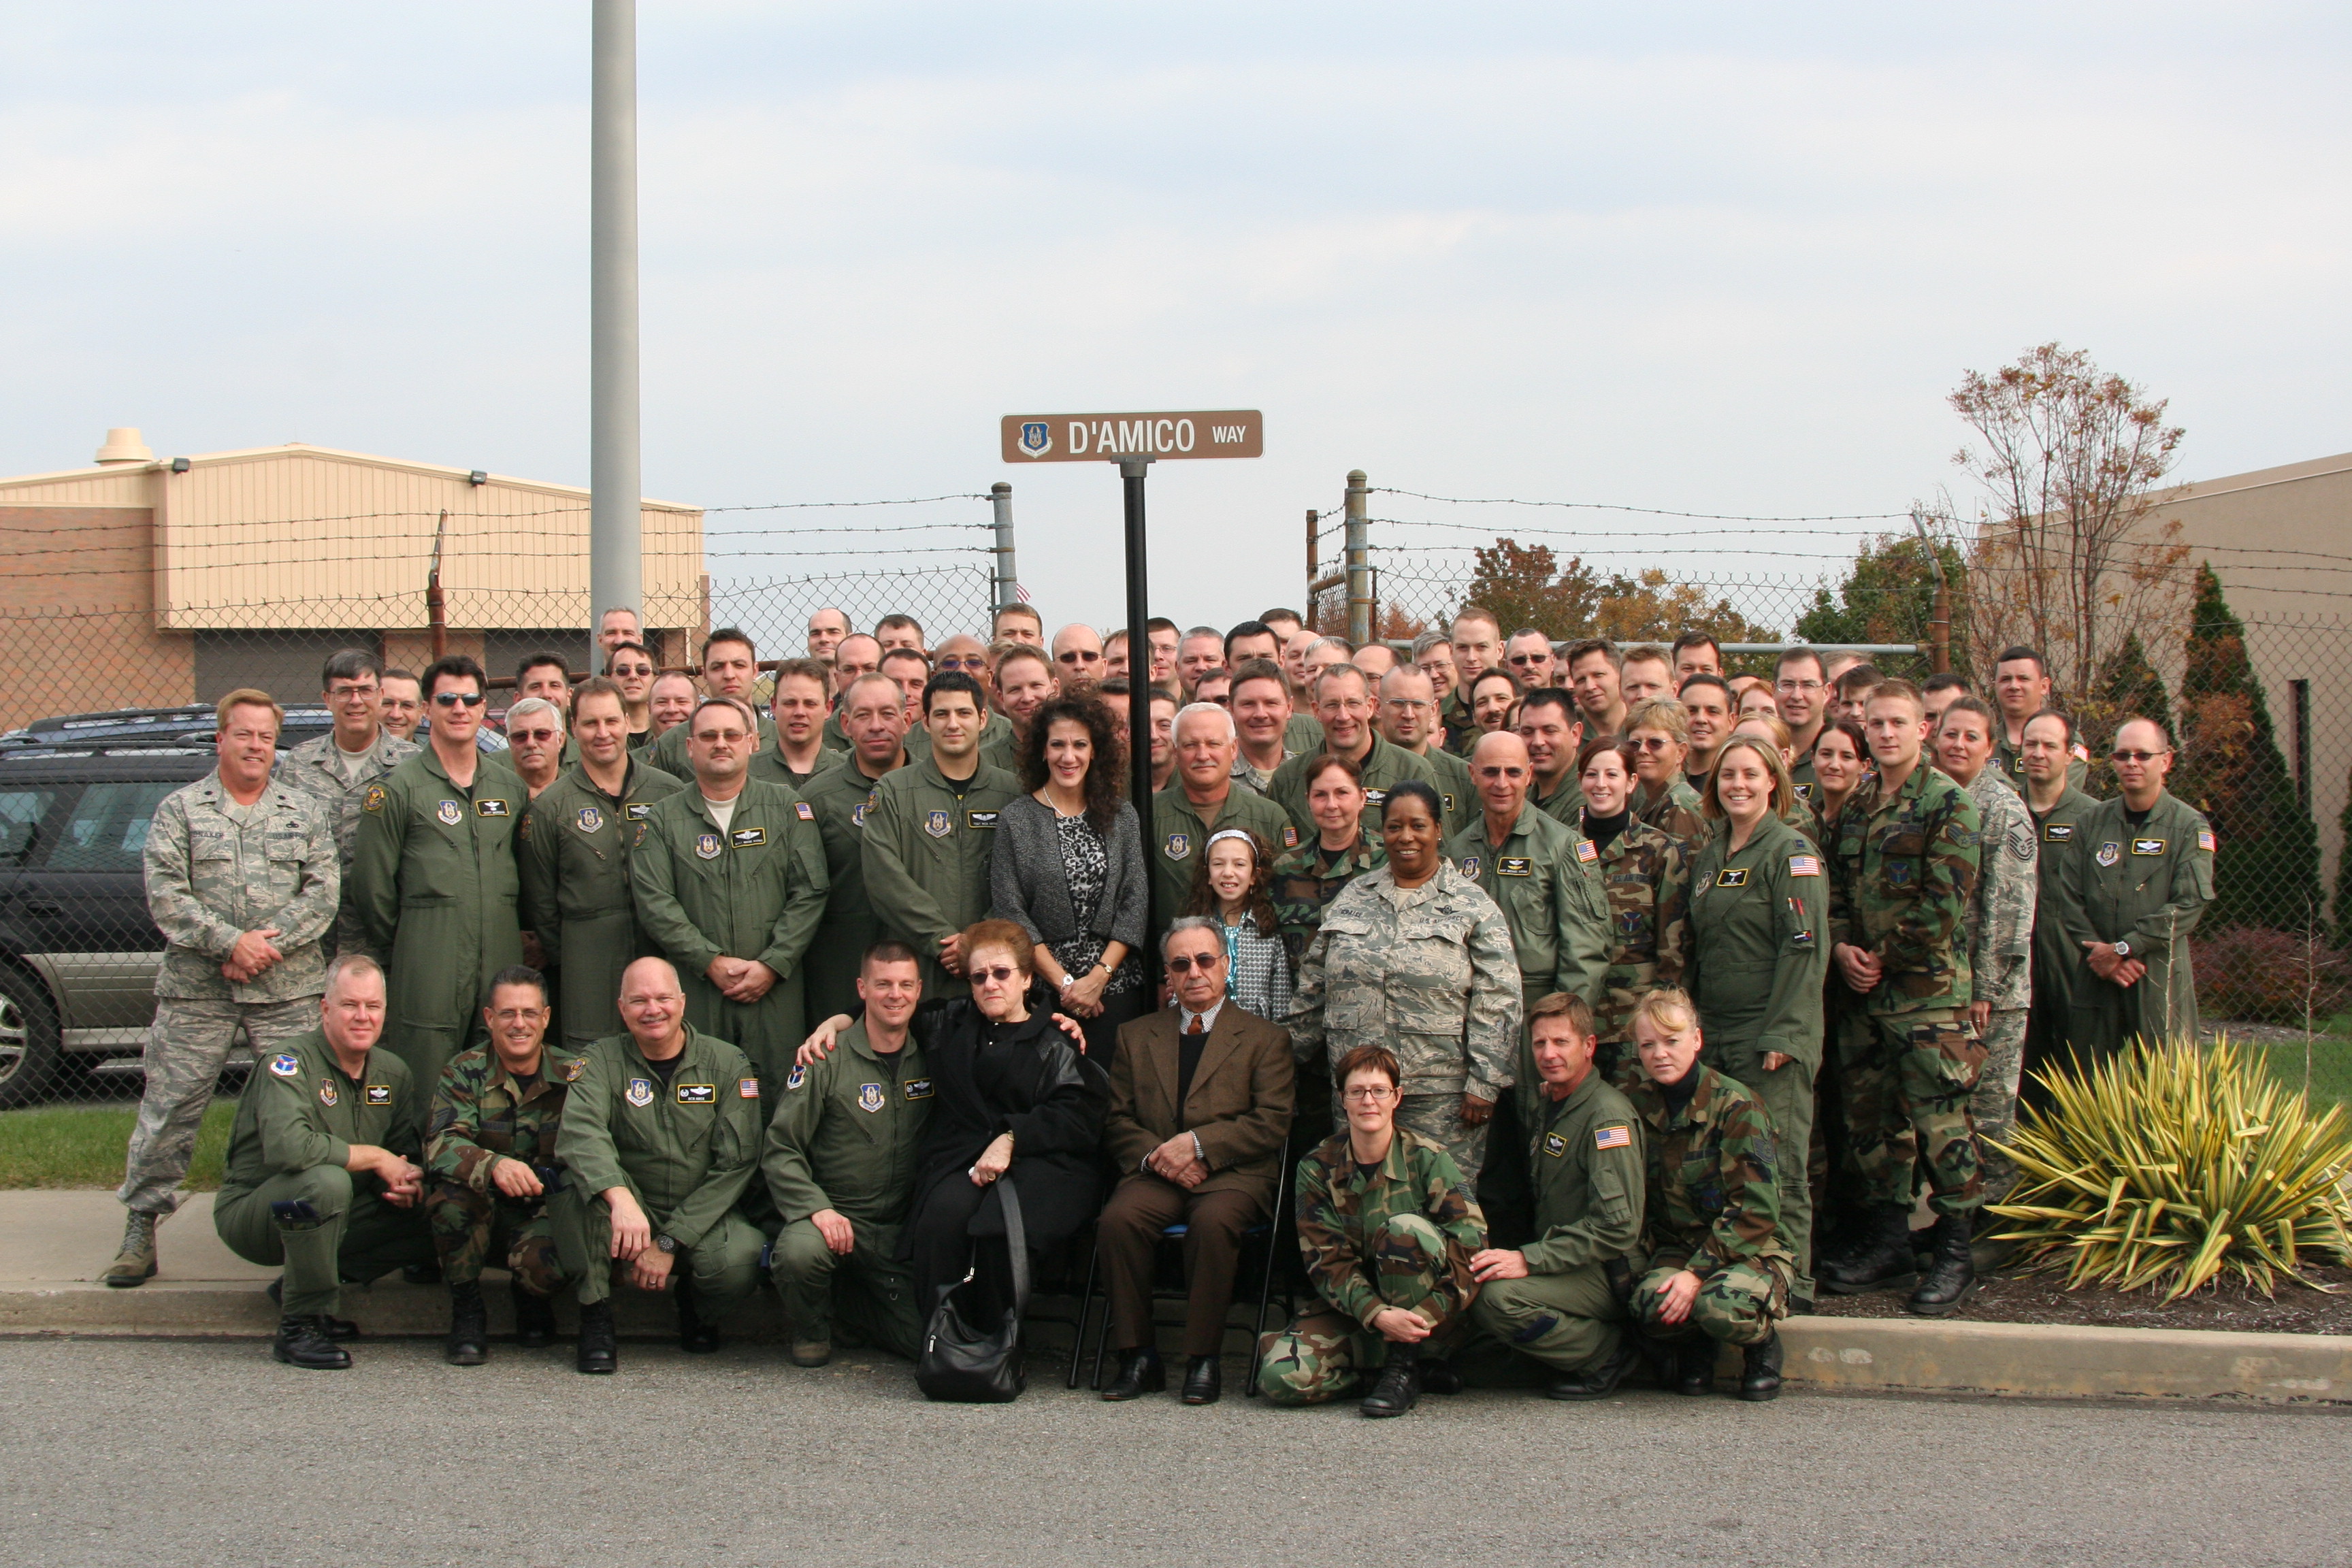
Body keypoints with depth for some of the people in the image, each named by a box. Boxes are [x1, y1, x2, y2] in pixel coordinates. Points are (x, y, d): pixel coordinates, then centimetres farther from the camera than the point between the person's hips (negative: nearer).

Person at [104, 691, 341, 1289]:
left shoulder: (305, 812, 12)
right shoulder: (181, 809, 6)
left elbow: (323, 891, 2)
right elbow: (165, 895, -4)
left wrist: (269, 941, -12)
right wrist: (230, 942, -14)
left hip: (288, 990, 1)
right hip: (195, 990, -1)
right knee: (169, 1109, -1)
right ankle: (141, 1229, 7)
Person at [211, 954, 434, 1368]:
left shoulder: (393, 1072, 4)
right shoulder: (289, 1063, -19)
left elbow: (408, 1152, 10)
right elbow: (287, 1147, -35)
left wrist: (403, 1185, -16)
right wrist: (375, 1158, -25)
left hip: (339, 1218, 8)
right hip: (250, 1213, -8)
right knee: (326, 1180, -37)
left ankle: (298, 1286, 6)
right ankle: (300, 1327, -20)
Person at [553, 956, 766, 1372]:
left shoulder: (728, 1065, -1)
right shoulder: (602, 1061, -2)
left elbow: (735, 1165, -7)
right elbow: (580, 1133, -22)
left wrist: (669, 1242, -16)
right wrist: (621, 1199, -43)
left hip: (702, 1217, 0)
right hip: (629, 1214, 0)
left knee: (740, 1263, -33)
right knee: (578, 1178, -30)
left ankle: (697, 1310, 6)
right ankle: (595, 1319, -16)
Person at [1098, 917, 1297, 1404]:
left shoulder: (1264, 1038, 12)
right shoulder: (1136, 1036, 21)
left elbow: (1273, 1124, -1)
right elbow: (1117, 1121, 14)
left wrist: (1199, 1144, -13)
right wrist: (1156, 1156, -8)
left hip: (1234, 1173, -2)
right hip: (1155, 1176, 2)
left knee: (1213, 1220, -36)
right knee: (1119, 1219, -30)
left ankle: (1204, 1360, -25)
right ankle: (1138, 1358, -21)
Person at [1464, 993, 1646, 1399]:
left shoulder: (1608, 1116, -14)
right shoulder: (1546, 1110, 14)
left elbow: (1618, 1226, -22)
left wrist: (1529, 1259, -25)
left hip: (1609, 1274, -9)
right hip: (1563, 1264, 9)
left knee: (1499, 1297, -30)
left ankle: (1610, 1354, -8)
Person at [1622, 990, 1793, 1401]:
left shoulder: (1735, 1105, -12)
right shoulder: (1637, 1107, 3)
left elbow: (1755, 1211, -17)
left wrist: (1697, 1272, -24)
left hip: (1749, 1248, -3)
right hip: (1675, 1246, 3)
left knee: (1722, 1305, -37)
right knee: (1650, 1304, -32)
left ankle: (1762, 1343, 1)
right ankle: (1696, 1351, 4)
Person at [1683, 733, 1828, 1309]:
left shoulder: (1791, 851, -7)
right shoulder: (1709, 856, 15)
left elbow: (1806, 947, -14)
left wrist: (1783, 1034, -19)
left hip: (1774, 1039, -7)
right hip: (1716, 1034, 7)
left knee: (1778, 1165, -4)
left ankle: (1790, 1278, 4)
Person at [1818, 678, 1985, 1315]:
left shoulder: (1949, 803, -6)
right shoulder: (1856, 807, 15)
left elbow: (1945, 903, -13)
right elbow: (1834, 888, 18)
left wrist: (1886, 956, -10)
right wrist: (1843, 947, 0)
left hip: (1928, 989, -7)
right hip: (1864, 993, 7)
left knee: (1939, 1120, -6)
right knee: (1870, 1118, 10)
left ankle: (1955, 1255, 1)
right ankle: (1886, 1244, 20)